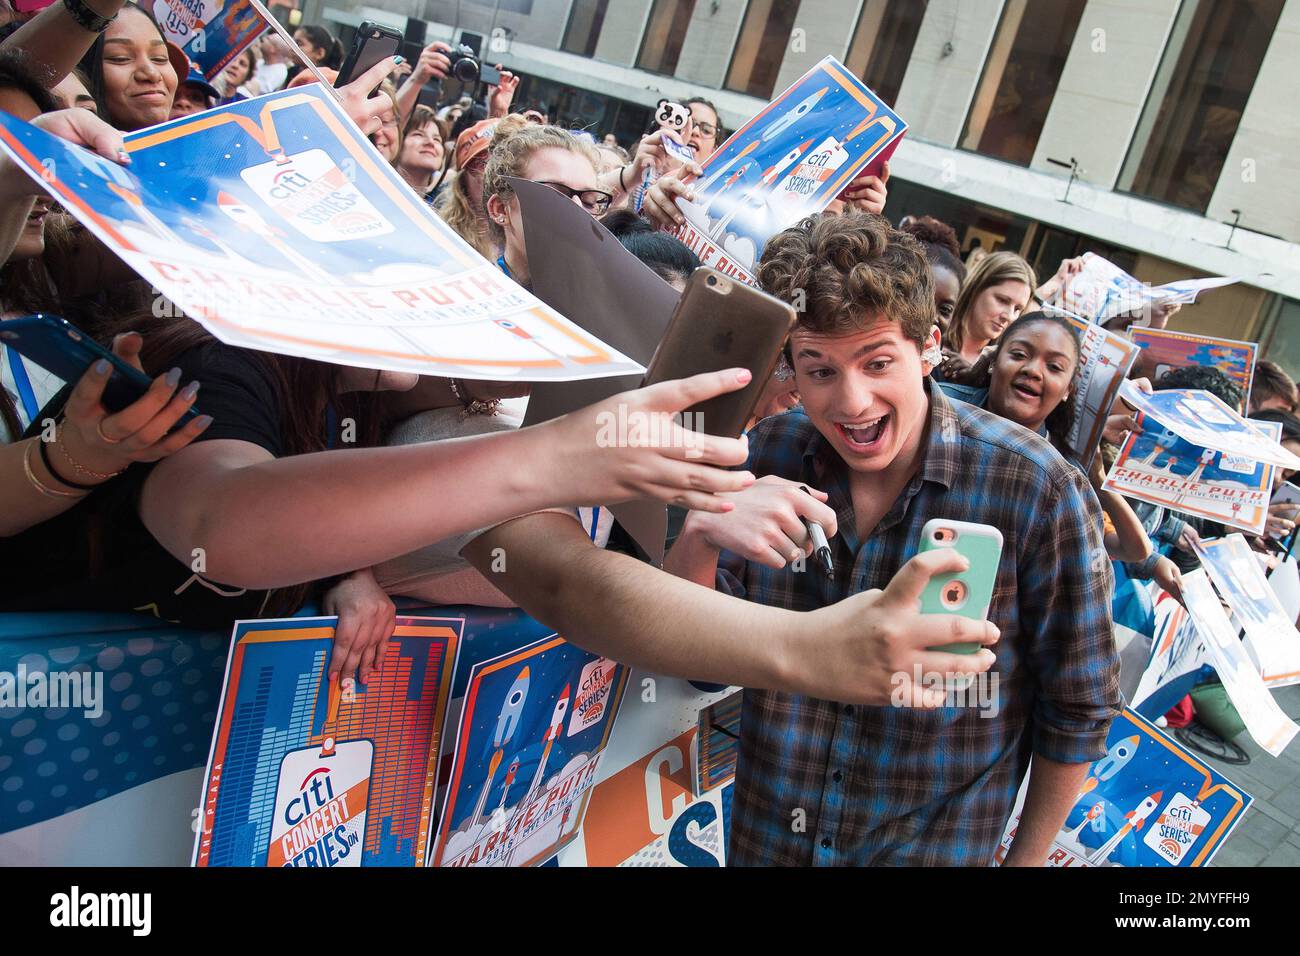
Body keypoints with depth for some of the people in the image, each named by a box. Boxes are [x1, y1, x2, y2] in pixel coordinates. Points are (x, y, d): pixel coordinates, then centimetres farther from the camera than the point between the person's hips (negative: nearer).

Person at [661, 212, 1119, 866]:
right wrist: (700, 536, -30)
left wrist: (1027, 858, -2)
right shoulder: (768, 455, -12)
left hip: (936, 848, -3)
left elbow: (1077, 710, -10)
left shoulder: (1036, 489, -22)